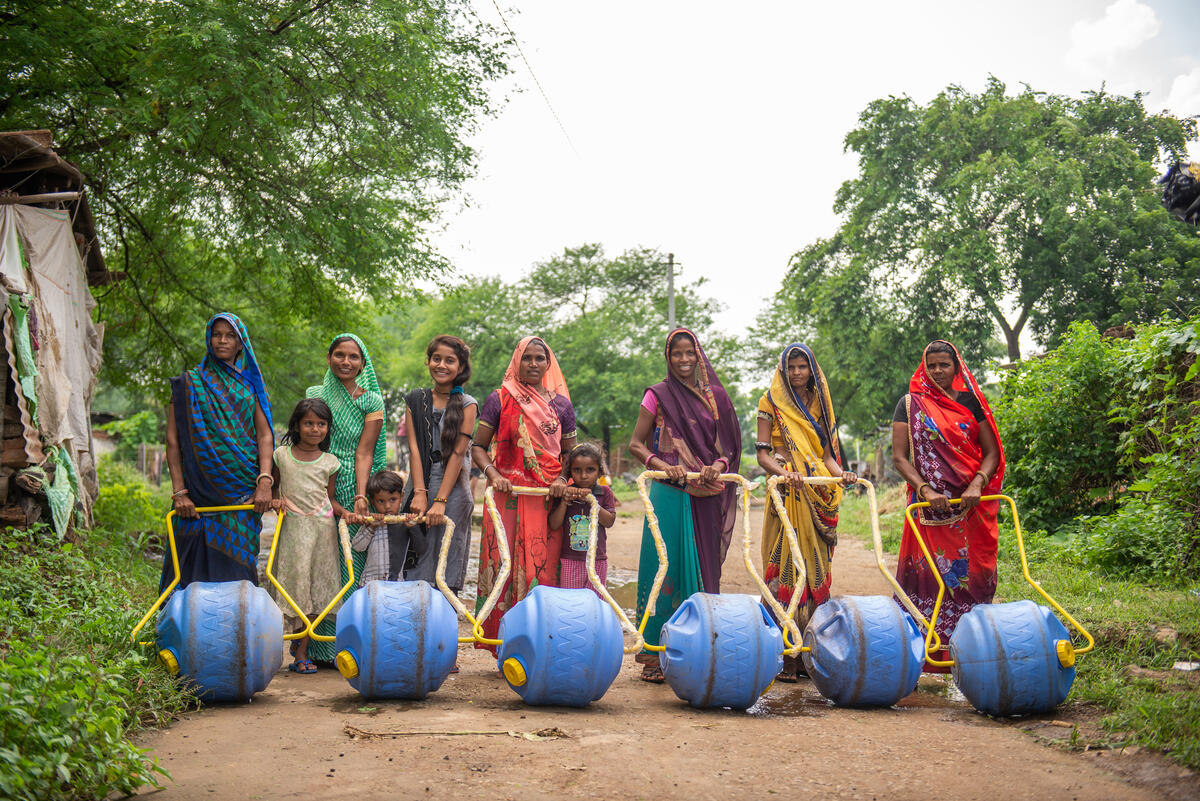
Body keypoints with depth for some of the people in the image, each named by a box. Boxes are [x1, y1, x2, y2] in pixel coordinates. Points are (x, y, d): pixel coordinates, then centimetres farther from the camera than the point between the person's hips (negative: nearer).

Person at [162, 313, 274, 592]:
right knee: (198, 561, -5)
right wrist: (179, 492, -7)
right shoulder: (189, 383, 8)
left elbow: (265, 434, 6)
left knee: (237, 561, -1)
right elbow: (172, 440, 2)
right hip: (200, 491, -1)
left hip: (243, 491, 1)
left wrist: (264, 482, -9)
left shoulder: (250, 384, 14)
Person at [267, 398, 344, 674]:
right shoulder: (281, 455, 4)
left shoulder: (329, 462, 6)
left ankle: (301, 651, 8)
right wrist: (275, 499, -6)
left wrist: (344, 512, -7)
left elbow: (329, 497, 12)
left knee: (315, 587, 1)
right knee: (294, 582, -4)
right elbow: (274, 485, 15)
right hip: (292, 525, -1)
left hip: (322, 527, 1)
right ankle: (298, 646, 5)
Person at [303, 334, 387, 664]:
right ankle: (317, 645, 4)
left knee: (351, 564, -5)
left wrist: (361, 497, -16)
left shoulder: (372, 401, 4)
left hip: (353, 489, -2)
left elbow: (364, 452, -3)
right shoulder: (315, 395, 10)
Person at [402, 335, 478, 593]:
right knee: (419, 551, 2)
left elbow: (457, 453, -6)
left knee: (448, 556, -2)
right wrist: (419, 492, -11)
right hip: (420, 483, 2)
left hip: (453, 487, -2)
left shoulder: (467, 405, 2)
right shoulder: (415, 400, 10)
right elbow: (414, 448, 1)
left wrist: (440, 500, -14)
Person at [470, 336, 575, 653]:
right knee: (505, 564, -4)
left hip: (548, 497, 2)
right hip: (508, 495, -2)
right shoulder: (500, 399, 5)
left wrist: (562, 479, -3)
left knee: (544, 566, -1)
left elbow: (569, 452, 16)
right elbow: (478, 446, 5)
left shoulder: (561, 405, 11)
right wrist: (493, 474, -12)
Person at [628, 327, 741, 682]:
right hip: (670, 494, -3)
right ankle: (657, 656, 1)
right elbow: (636, 444, 2)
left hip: (707, 495, 3)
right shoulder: (658, 395, 4)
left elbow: (728, 443, 14)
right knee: (667, 568, -5)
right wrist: (663, 465, -15)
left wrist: (718, 465, -8)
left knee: (703, 569, 4)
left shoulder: (715, 396, 13)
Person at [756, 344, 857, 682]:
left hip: (818, 494, 5)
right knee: (785, 566, -10)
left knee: (816, 566, 1)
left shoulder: (820, 404, 18)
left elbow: (826, 453, 17)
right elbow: (762, 454, -1)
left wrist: (841, 473, -4)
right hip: (786, 491, -4)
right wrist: (784, 472, -20)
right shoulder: (771, 402, 6)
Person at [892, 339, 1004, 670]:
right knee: (928, 574, -5)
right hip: (930, 505, -1)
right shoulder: (910, 405, 7)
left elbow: (992, 452, 6)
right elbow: (899, 457, 0)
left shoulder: (970, 402, 10)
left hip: (973, 504, 2)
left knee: (973, 575, -1)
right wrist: (925, 490, -14)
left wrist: (977, 484, -13)